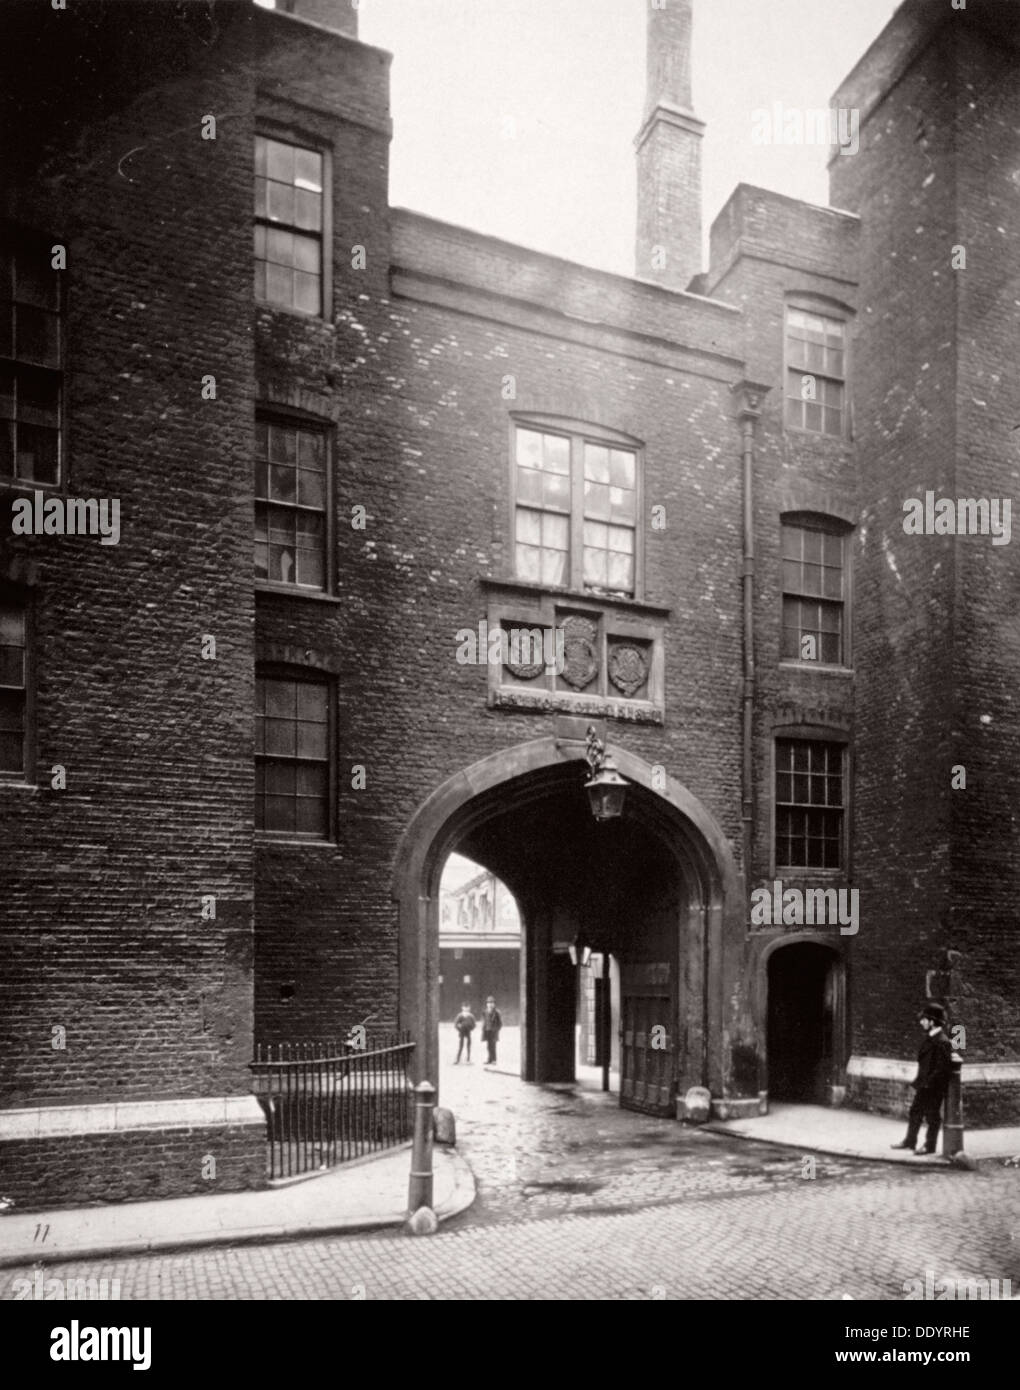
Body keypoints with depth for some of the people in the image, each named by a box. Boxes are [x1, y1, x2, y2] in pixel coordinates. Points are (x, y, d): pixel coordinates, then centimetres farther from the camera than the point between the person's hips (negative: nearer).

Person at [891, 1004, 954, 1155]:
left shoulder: (942, 1042, -20)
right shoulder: (930, 1039, 10)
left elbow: (944, 1067, -23)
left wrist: (928, 1082, -20)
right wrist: (918, 1081, 14)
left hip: (934, 1087, -9)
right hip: (923, 1085, 9)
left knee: (932, 1117, 3)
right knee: (914, 1112, 16)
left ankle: (930, 1146, 15)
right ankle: (909, 1141, 27)